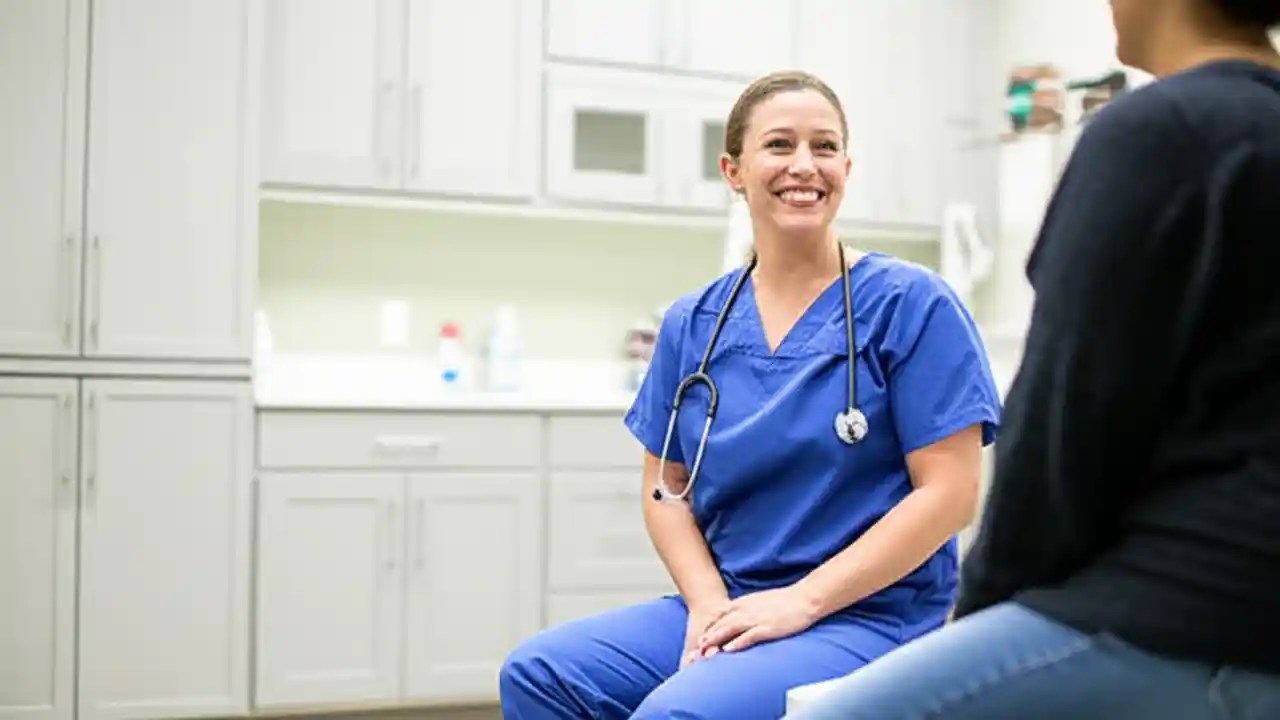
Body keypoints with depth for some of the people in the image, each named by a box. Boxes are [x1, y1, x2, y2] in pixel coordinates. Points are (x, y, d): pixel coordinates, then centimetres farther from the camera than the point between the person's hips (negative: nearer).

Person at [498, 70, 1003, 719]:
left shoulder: (910, 303, -6)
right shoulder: (691, 324, 8)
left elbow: (949, 492, -10)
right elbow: (668, 488, 11)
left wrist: (801, 600, -15)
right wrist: (708, 601, -8)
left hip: (867, 618, -4)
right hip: (729, 606, 5)